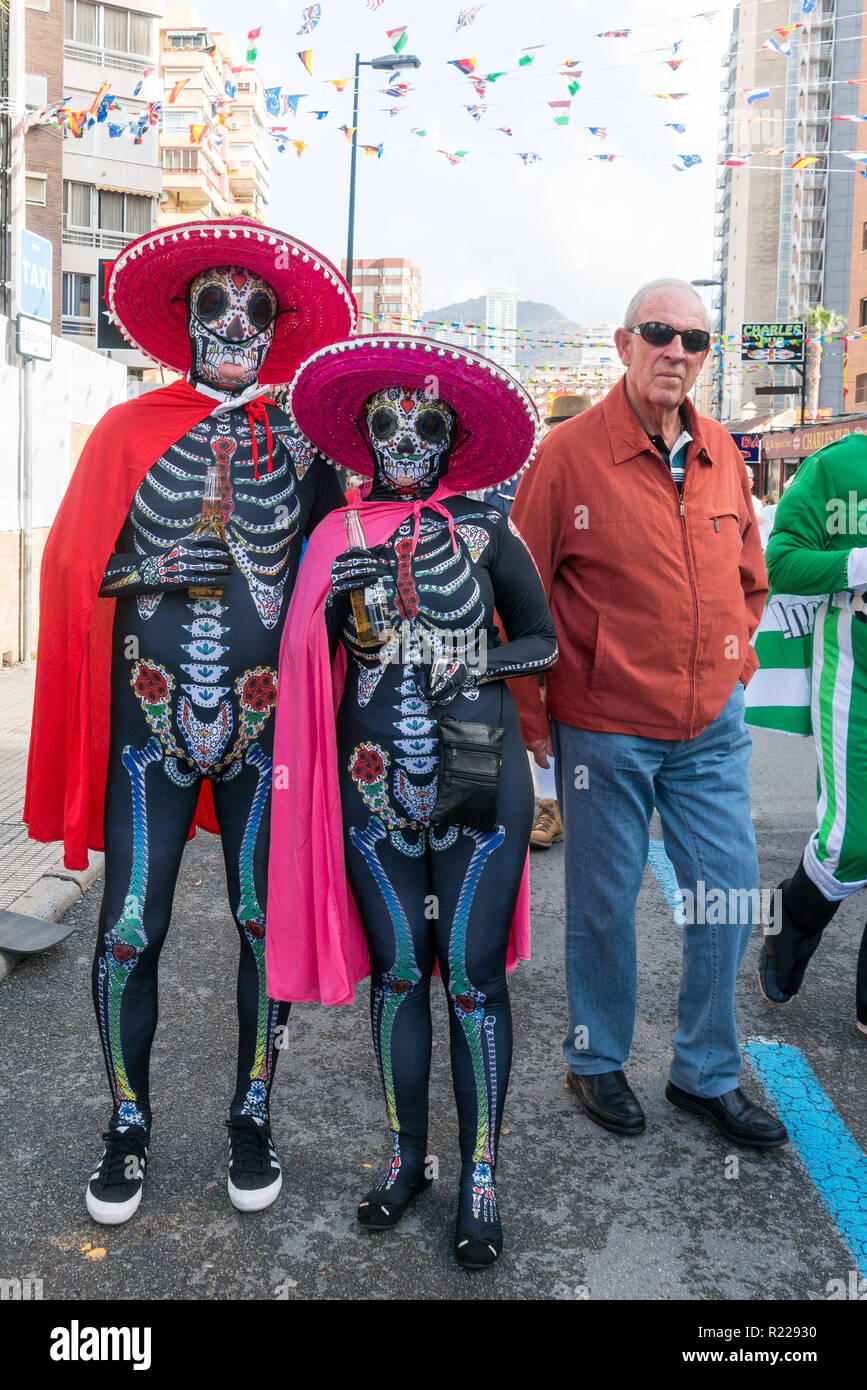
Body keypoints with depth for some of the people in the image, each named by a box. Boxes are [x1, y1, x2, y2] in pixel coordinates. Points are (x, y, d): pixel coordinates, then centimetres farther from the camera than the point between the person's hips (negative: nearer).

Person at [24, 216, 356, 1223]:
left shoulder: (301, 445, 6)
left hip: (267, 724, 0)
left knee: (268, 922, 8)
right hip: (152, 719, 0)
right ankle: (127, 1124, 26)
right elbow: (74, 571, 5)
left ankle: (251, 1116, 28)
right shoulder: (127, 432, 6)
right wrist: (158, 569, -7)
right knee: (130, 930, 3)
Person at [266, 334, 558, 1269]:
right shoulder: (337, 537, 5)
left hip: (479, 781, -2)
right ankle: (407, 1155, 30)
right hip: (375, 787, 2)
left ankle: (480, 1175, 21)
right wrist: (339, 593, -13)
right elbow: (305, 660, 5)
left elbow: (543, 642, 7)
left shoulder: (484, 530, 1)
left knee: (472, 976, 3)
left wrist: (475, 664, -11)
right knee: (397, 971, 11)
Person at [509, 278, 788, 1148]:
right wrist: (529, 714, -6)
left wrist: (730, 666, 12)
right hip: (605, 727, -5)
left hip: (712, 726, 5)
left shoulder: (721, 453, 6)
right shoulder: (570, 452, -9)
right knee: (604, 901, 9)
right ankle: (596, 1062, 32)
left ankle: (707, 1075, 29)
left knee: (729, 897, 9)